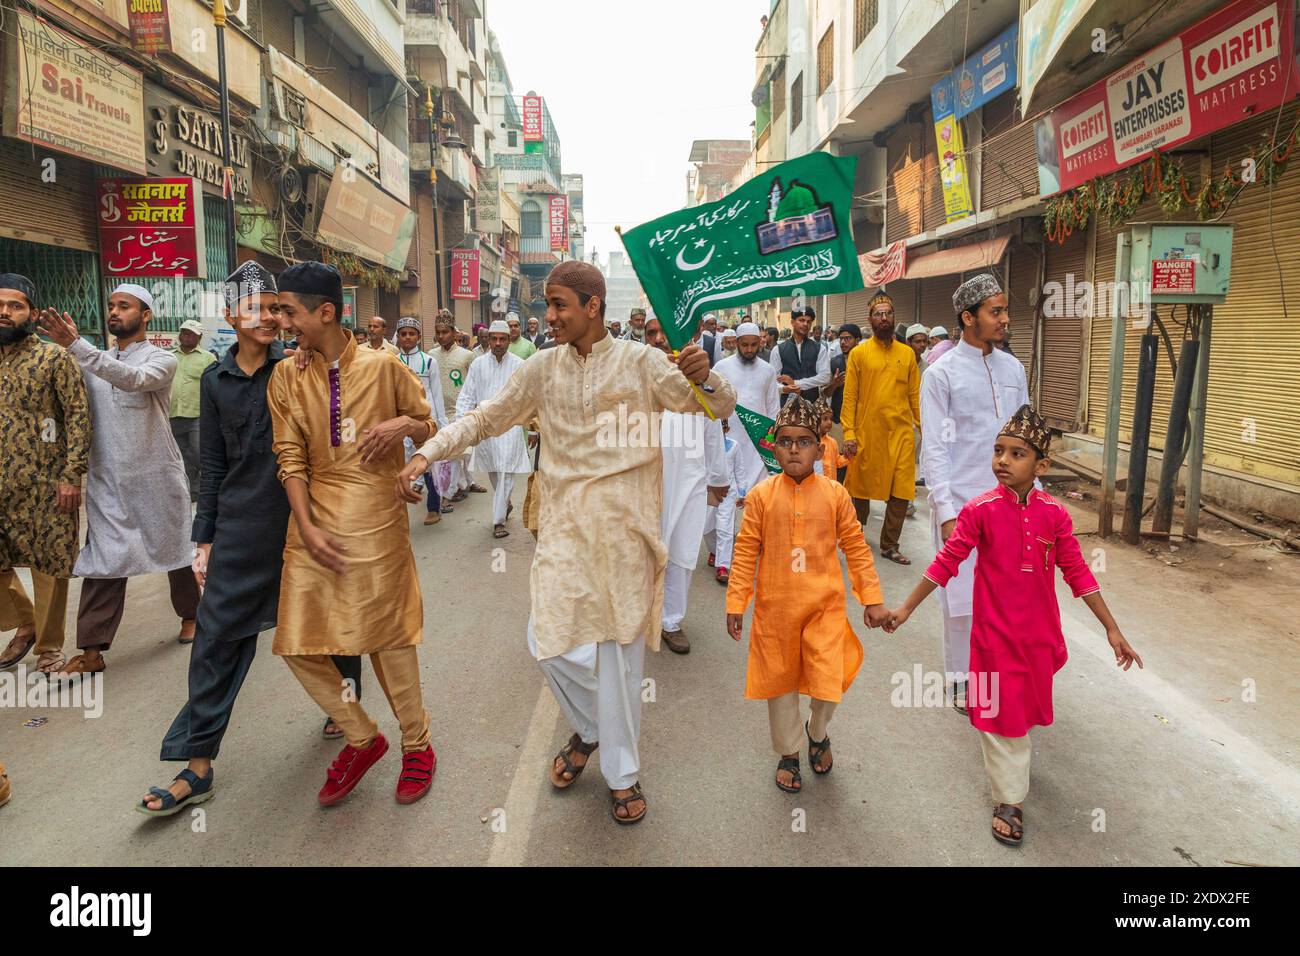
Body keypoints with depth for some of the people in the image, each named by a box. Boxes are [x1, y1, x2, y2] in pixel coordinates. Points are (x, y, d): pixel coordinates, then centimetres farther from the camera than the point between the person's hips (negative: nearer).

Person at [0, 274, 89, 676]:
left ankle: (49, 647, 19)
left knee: (50, 566, 4)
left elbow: (79, 416, -9)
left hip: (46, 482, -5)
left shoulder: (55, 358, -6)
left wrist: (71, 475, -16)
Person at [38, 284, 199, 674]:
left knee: (174, 550, 12)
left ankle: (190, 615, 33)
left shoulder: (161, 359, -5)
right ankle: (91, 650, 3)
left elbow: (134, 379, -27)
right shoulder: (94, 361, 11)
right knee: (104, 561, 0)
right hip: (107, 480, 3)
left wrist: (75, 344, -33)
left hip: (156, 478, -3)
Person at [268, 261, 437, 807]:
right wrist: (307, 528, -9)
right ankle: (362, 738, 24)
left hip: (376, 518, -3)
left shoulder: (382, 367, 0)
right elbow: (290, 458, 2)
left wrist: (405, 423, -15)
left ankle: (417, 744, 24)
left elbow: (432, 433, 8)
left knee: (387, 637, 2)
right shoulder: (286, 377, 6)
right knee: (297, 643, 2)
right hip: (314, 520, 3)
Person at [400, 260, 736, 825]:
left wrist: (704, 379, -23)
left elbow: (720, 409, -1)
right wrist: (427, 453, -1)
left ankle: (622, 773, 23)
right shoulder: (545, 367, 7)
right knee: (550, 641, -2)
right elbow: (486, 419, 11)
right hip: (564, 521, 2)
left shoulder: (639, 362, 1)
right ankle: (587, 730, 31)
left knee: (620, 647, 3)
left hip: (624, 522, -2)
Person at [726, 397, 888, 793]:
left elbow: (856, 548, 3)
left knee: (829, 680, -5)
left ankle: (818, 732, 29)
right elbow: (746, 551, 0)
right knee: (780, 681, 12)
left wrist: (872, 598, 3)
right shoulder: (761, 495, -4)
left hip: (824, 605, 0)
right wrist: (735, 602, -1)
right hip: (775, 607, 1)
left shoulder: (834, 494, -2)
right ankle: (788, 752, 34)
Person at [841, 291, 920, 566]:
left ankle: (889, 545, 16)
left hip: (902, 433, 2)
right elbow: (849, 397, -3)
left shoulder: (907, 353, 8)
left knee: (901, 492, 2)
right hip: (867, 433, -2)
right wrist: (848, 433, -9)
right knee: (862, 486, 9)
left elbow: (915, 395, 8)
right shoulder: (858, 353, 1)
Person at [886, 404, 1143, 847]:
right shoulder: (980, 510, -14)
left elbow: (1077, 573, -2)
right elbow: (946, 562, -9)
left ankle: (1011, 775, 46)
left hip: (1039, 633, 3)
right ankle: (1008, 801, 22)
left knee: (1025, 707, 20)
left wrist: (1112, 630, -1)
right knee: (1001, 713, 6)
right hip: (996, 633, -3)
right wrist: (905, 609, -7)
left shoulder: (1054, 514, -7)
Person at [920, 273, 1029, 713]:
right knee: (963, 594, 3)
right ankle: (961, 679, 20)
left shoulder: (1013, 369, 9)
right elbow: (934, 448, -9)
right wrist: (946, 511, -13)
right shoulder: (941, 373, -6)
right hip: (962, 502, -4)